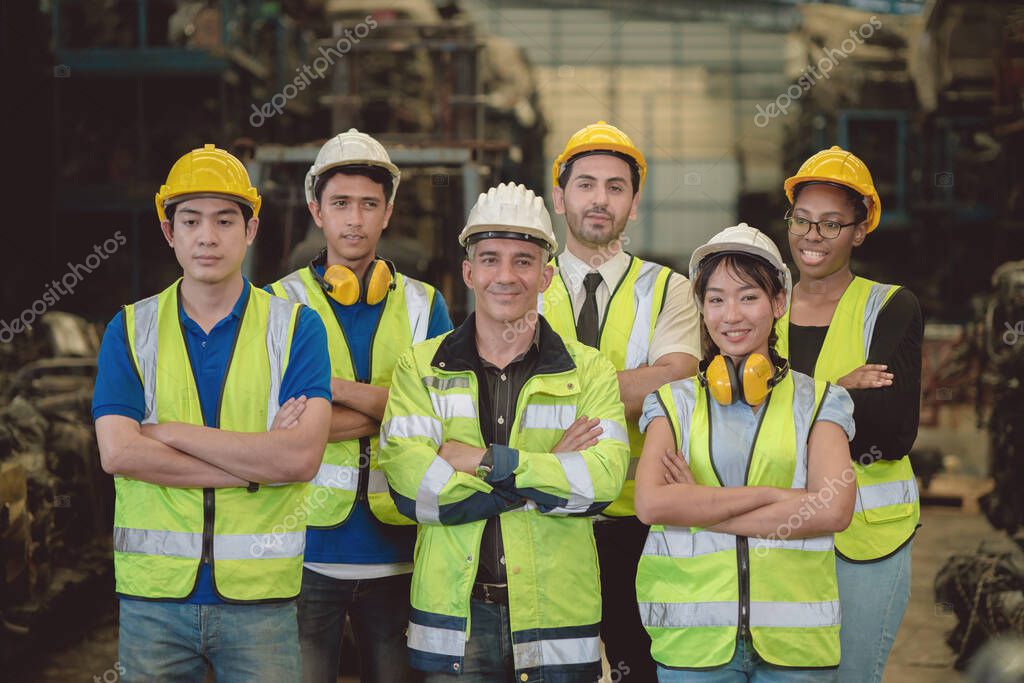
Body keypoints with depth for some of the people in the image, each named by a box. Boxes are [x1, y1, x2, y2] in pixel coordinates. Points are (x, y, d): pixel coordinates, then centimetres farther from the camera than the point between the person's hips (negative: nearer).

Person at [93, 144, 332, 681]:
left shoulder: (295, 326, 1)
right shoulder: (131, 329, 5)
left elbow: (302, 457, -12)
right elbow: (118, 453, -9)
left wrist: (171, 432, -11)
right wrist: (257, 463, -12)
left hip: (260, 595, -1)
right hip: (153, 593, 1)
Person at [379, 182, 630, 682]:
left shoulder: (589, 372, 4)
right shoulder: (420, 369, 5)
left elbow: (603, 479, -13)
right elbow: (408, 482, -12)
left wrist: (484, 460, -15)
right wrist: (550, 473, -13)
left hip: (557, 619, 0)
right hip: (452, 616, 0)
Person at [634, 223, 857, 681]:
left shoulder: (818, 402, 7)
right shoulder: (674, 403, 7)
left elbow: (834, 509, -9)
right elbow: (650, 503, -9)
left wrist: (698, 512, -10)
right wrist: (773, 494, -12)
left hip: (795, 638, 0)